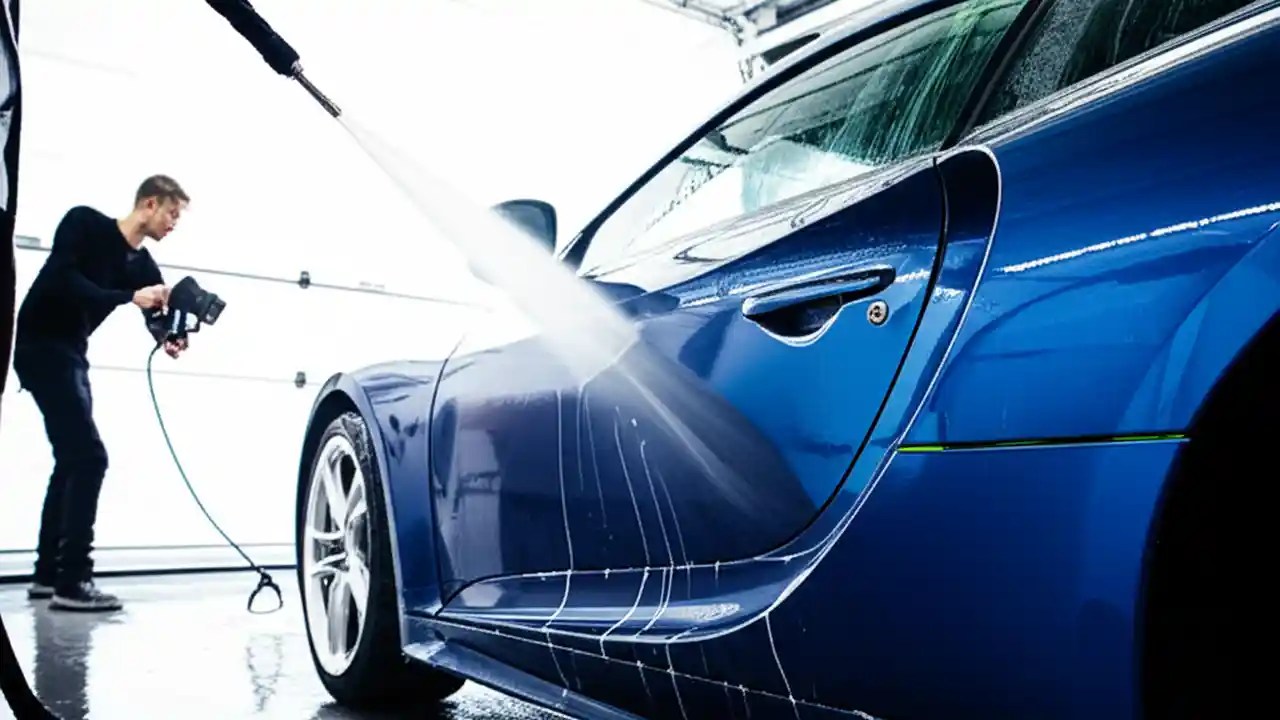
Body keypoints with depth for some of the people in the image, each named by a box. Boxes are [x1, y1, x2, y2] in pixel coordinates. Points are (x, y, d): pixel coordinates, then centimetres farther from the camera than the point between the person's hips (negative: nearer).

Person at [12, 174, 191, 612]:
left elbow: (156, 314, -3)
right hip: (41, 347, -9)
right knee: (88, 457, -16)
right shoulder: (85, 223, -10)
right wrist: (129, 297, -27)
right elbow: (63, 280, -22)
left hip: (70, 354, 9)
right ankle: (71, 582, -13)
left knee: (72, 461, 12)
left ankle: (48, 574, 20)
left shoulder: (143, 266, 8)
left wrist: (169, 338, -24)